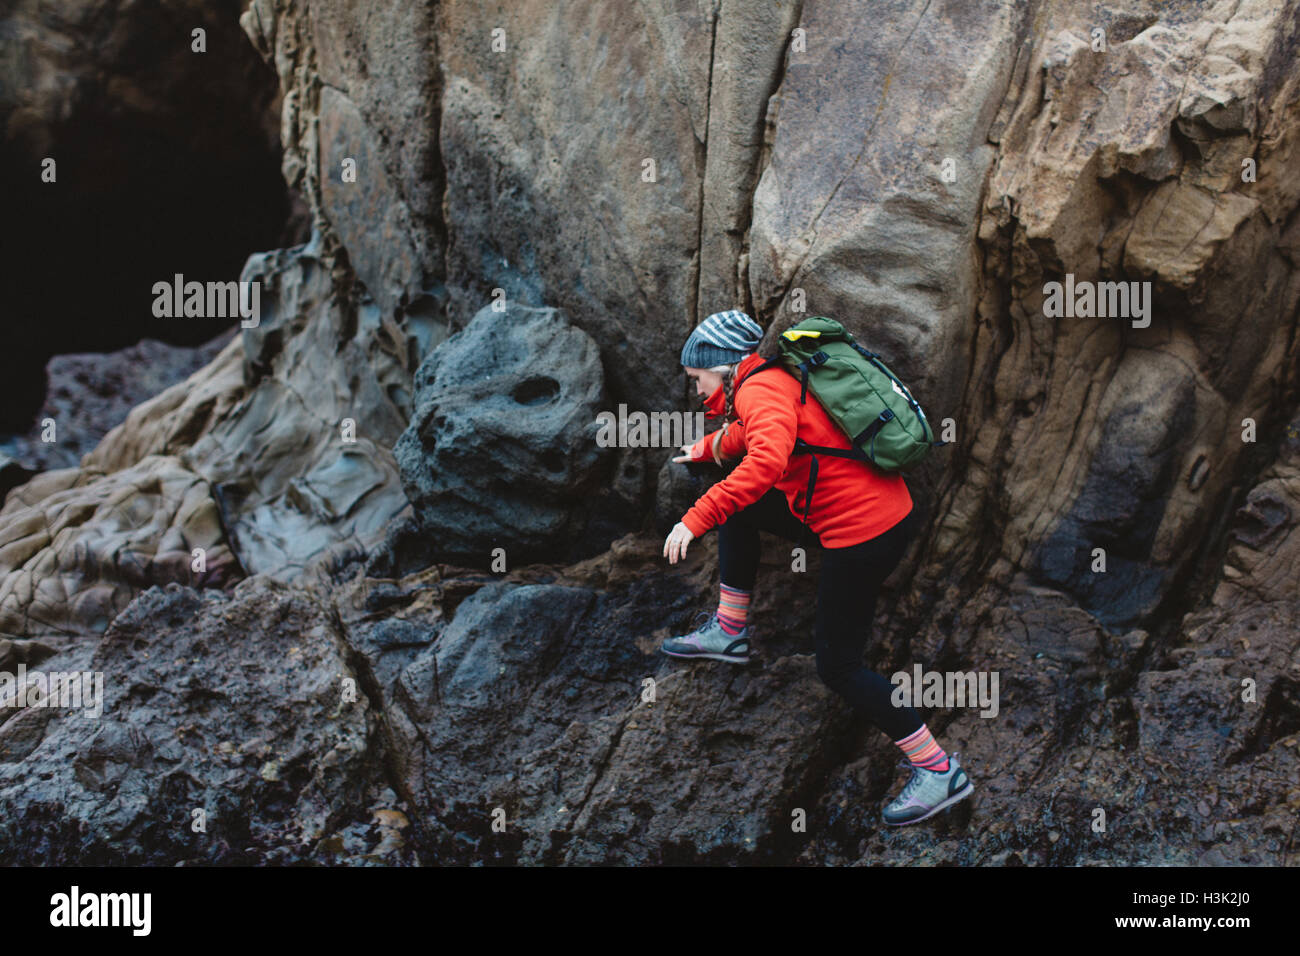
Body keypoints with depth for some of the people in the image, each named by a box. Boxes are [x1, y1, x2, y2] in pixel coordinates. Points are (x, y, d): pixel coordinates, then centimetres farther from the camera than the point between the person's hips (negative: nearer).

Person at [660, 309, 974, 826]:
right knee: (737, 507, 19)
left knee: (838, 666, -1)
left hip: (863, 538, -10)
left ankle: (938, 770, 3)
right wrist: (707, 447, 54)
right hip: (887, 510, 10)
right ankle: (730, 631, 27)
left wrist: (696, 519, -36)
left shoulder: (762, 389, -16)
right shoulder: (778, 381, 15)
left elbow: (766, 460, -36)